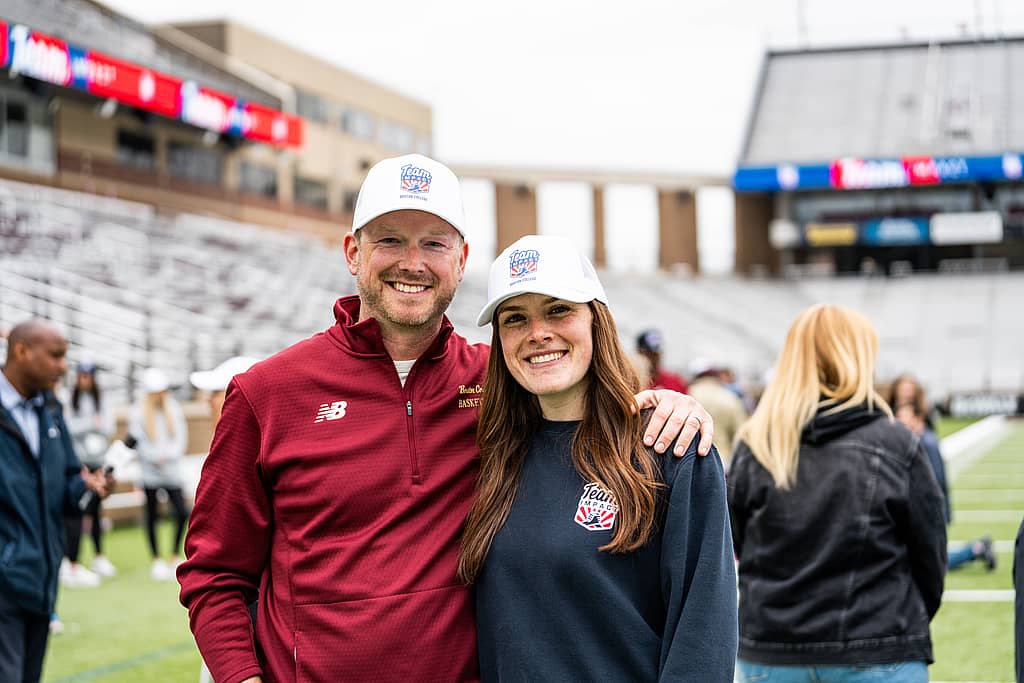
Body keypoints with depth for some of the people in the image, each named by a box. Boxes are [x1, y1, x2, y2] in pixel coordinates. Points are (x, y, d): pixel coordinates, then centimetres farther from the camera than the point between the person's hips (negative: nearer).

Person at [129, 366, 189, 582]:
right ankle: (157, 560, 18)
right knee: (152, 515, 6)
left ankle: (175, 556, 10)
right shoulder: (138, 411, -2)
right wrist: (156, 457, -16)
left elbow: (181, 437, 5)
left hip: (173, 471, 2)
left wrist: (168, 455, -11)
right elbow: (136, 442, -6)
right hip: (150, 473, -2)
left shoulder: (174, 408, 7)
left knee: (182, 513, -6)